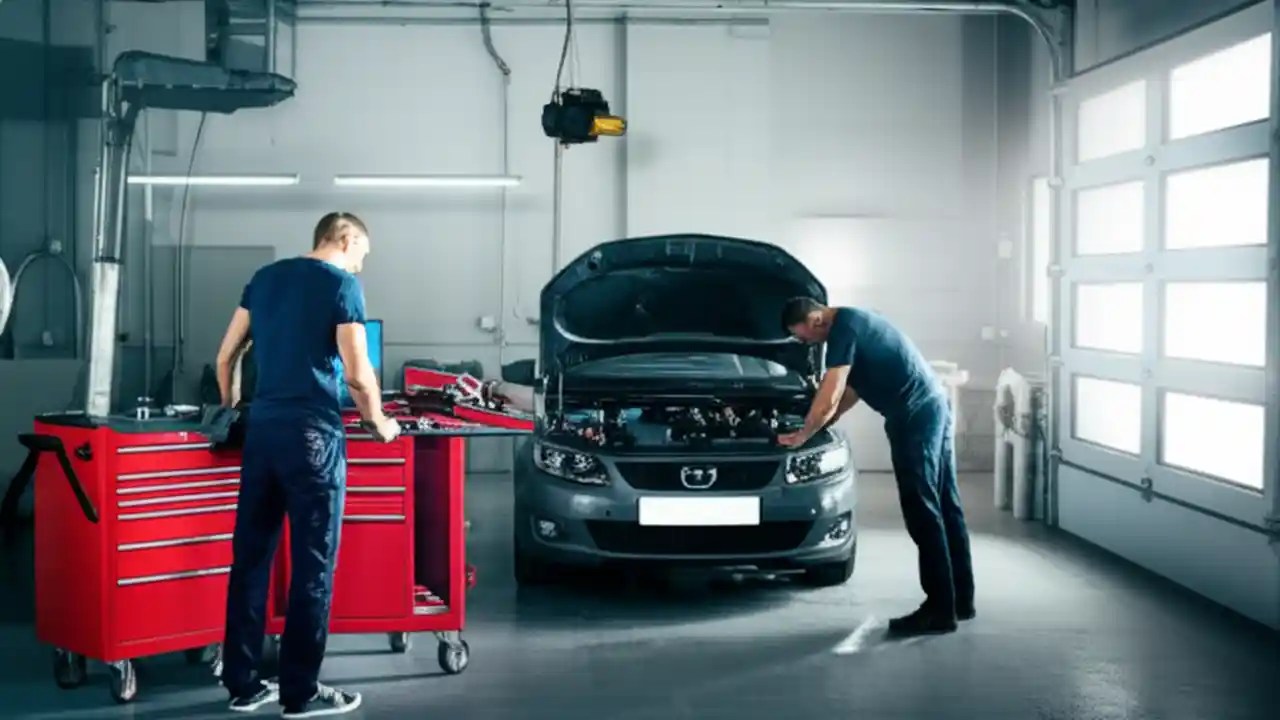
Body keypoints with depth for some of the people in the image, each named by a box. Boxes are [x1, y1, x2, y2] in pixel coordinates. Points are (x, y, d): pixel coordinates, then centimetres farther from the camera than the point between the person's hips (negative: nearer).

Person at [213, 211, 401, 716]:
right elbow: (357, 372, -11)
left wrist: (229, 403, 33)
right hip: (312, 432, -7)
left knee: (250, 555, 10)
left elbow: (226, 355, 18)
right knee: (313, 562, 0)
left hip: (261, 427, 7)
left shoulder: (265, 278, 16)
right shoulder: (341, 284, -4)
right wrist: (377, 421, 5)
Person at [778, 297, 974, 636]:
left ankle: (940, 610, -5)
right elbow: (853, 387, 28)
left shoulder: (843, 329, -14)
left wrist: (801, 436, -1)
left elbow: (827, 400, -15)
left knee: (923, 511, -7)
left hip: (915, 416, -10)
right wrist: (826, 422, 27)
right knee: (944, 506, 13)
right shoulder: (853, 322, 18)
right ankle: (960, 599, 20)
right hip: (933, 405, 10)